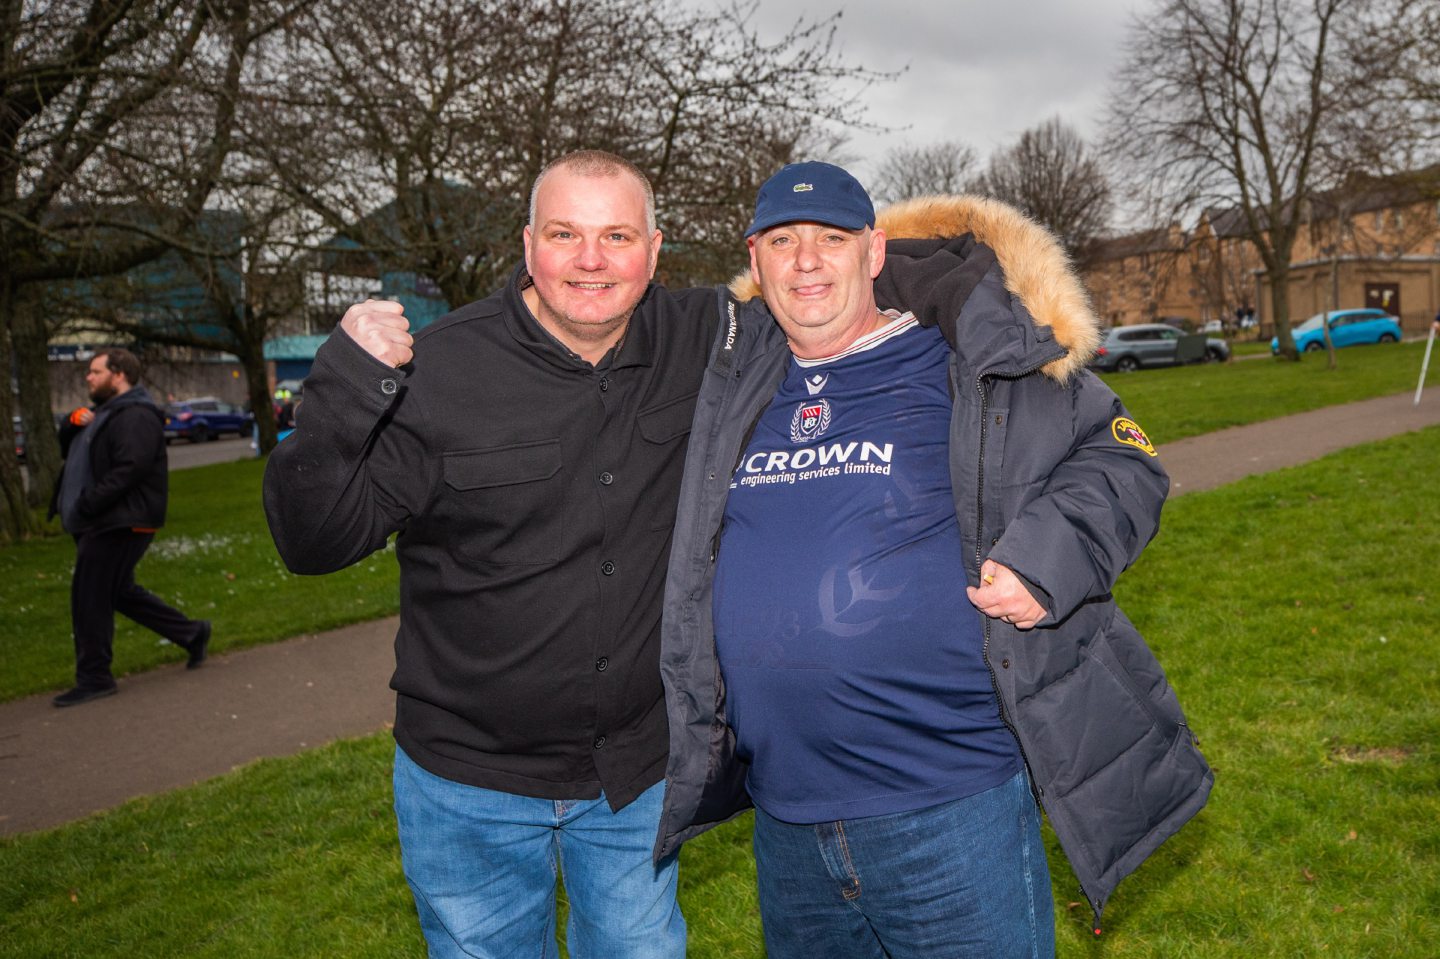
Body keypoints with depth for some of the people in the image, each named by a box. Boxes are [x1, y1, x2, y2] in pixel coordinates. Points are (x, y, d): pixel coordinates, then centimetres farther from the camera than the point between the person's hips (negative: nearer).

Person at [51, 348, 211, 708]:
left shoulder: (136, 416, -15)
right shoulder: (107, 412, 20)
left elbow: (130, 470, -26)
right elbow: (68, 448, 23)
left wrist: (85, 506, -25)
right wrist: (72, 423, 1)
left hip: (119, 525, -11)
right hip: (102, 524, 11)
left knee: (90, 598, -6)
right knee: (120, 592, 17)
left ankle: (94, 678, 3)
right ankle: (192, 633, 25)